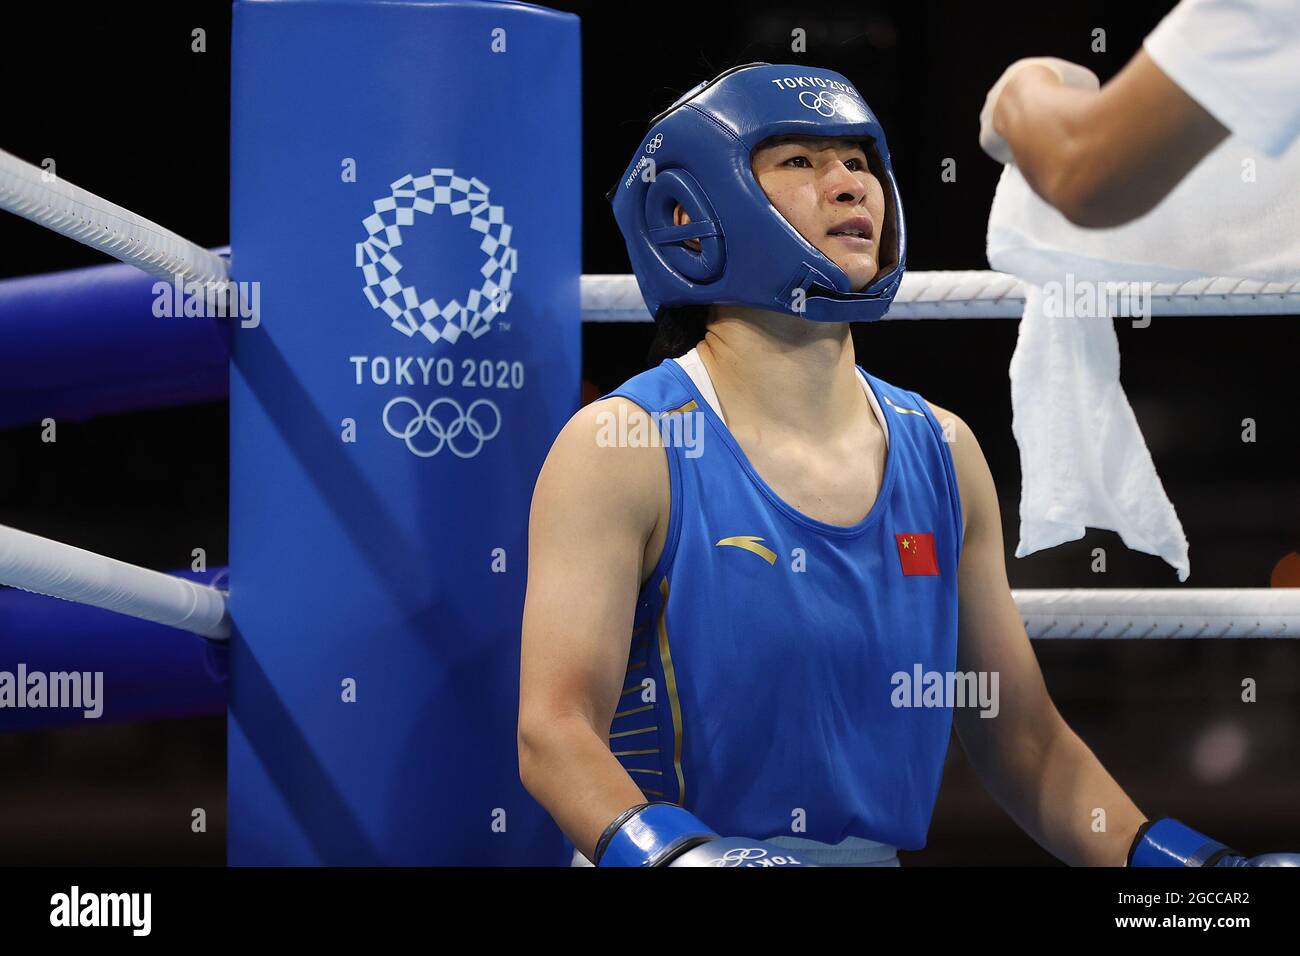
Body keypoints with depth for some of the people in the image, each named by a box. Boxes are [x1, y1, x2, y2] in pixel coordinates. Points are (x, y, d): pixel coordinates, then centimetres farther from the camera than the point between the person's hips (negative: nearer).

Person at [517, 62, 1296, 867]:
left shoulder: (942, 453, 10)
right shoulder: (622, 446, -5)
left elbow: (1024, 740, 14)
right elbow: (554, 727, -12)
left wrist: (1160, 854, 0)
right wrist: (674, 852, -29)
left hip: (880, 850, 5)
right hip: (684, 848, -4)